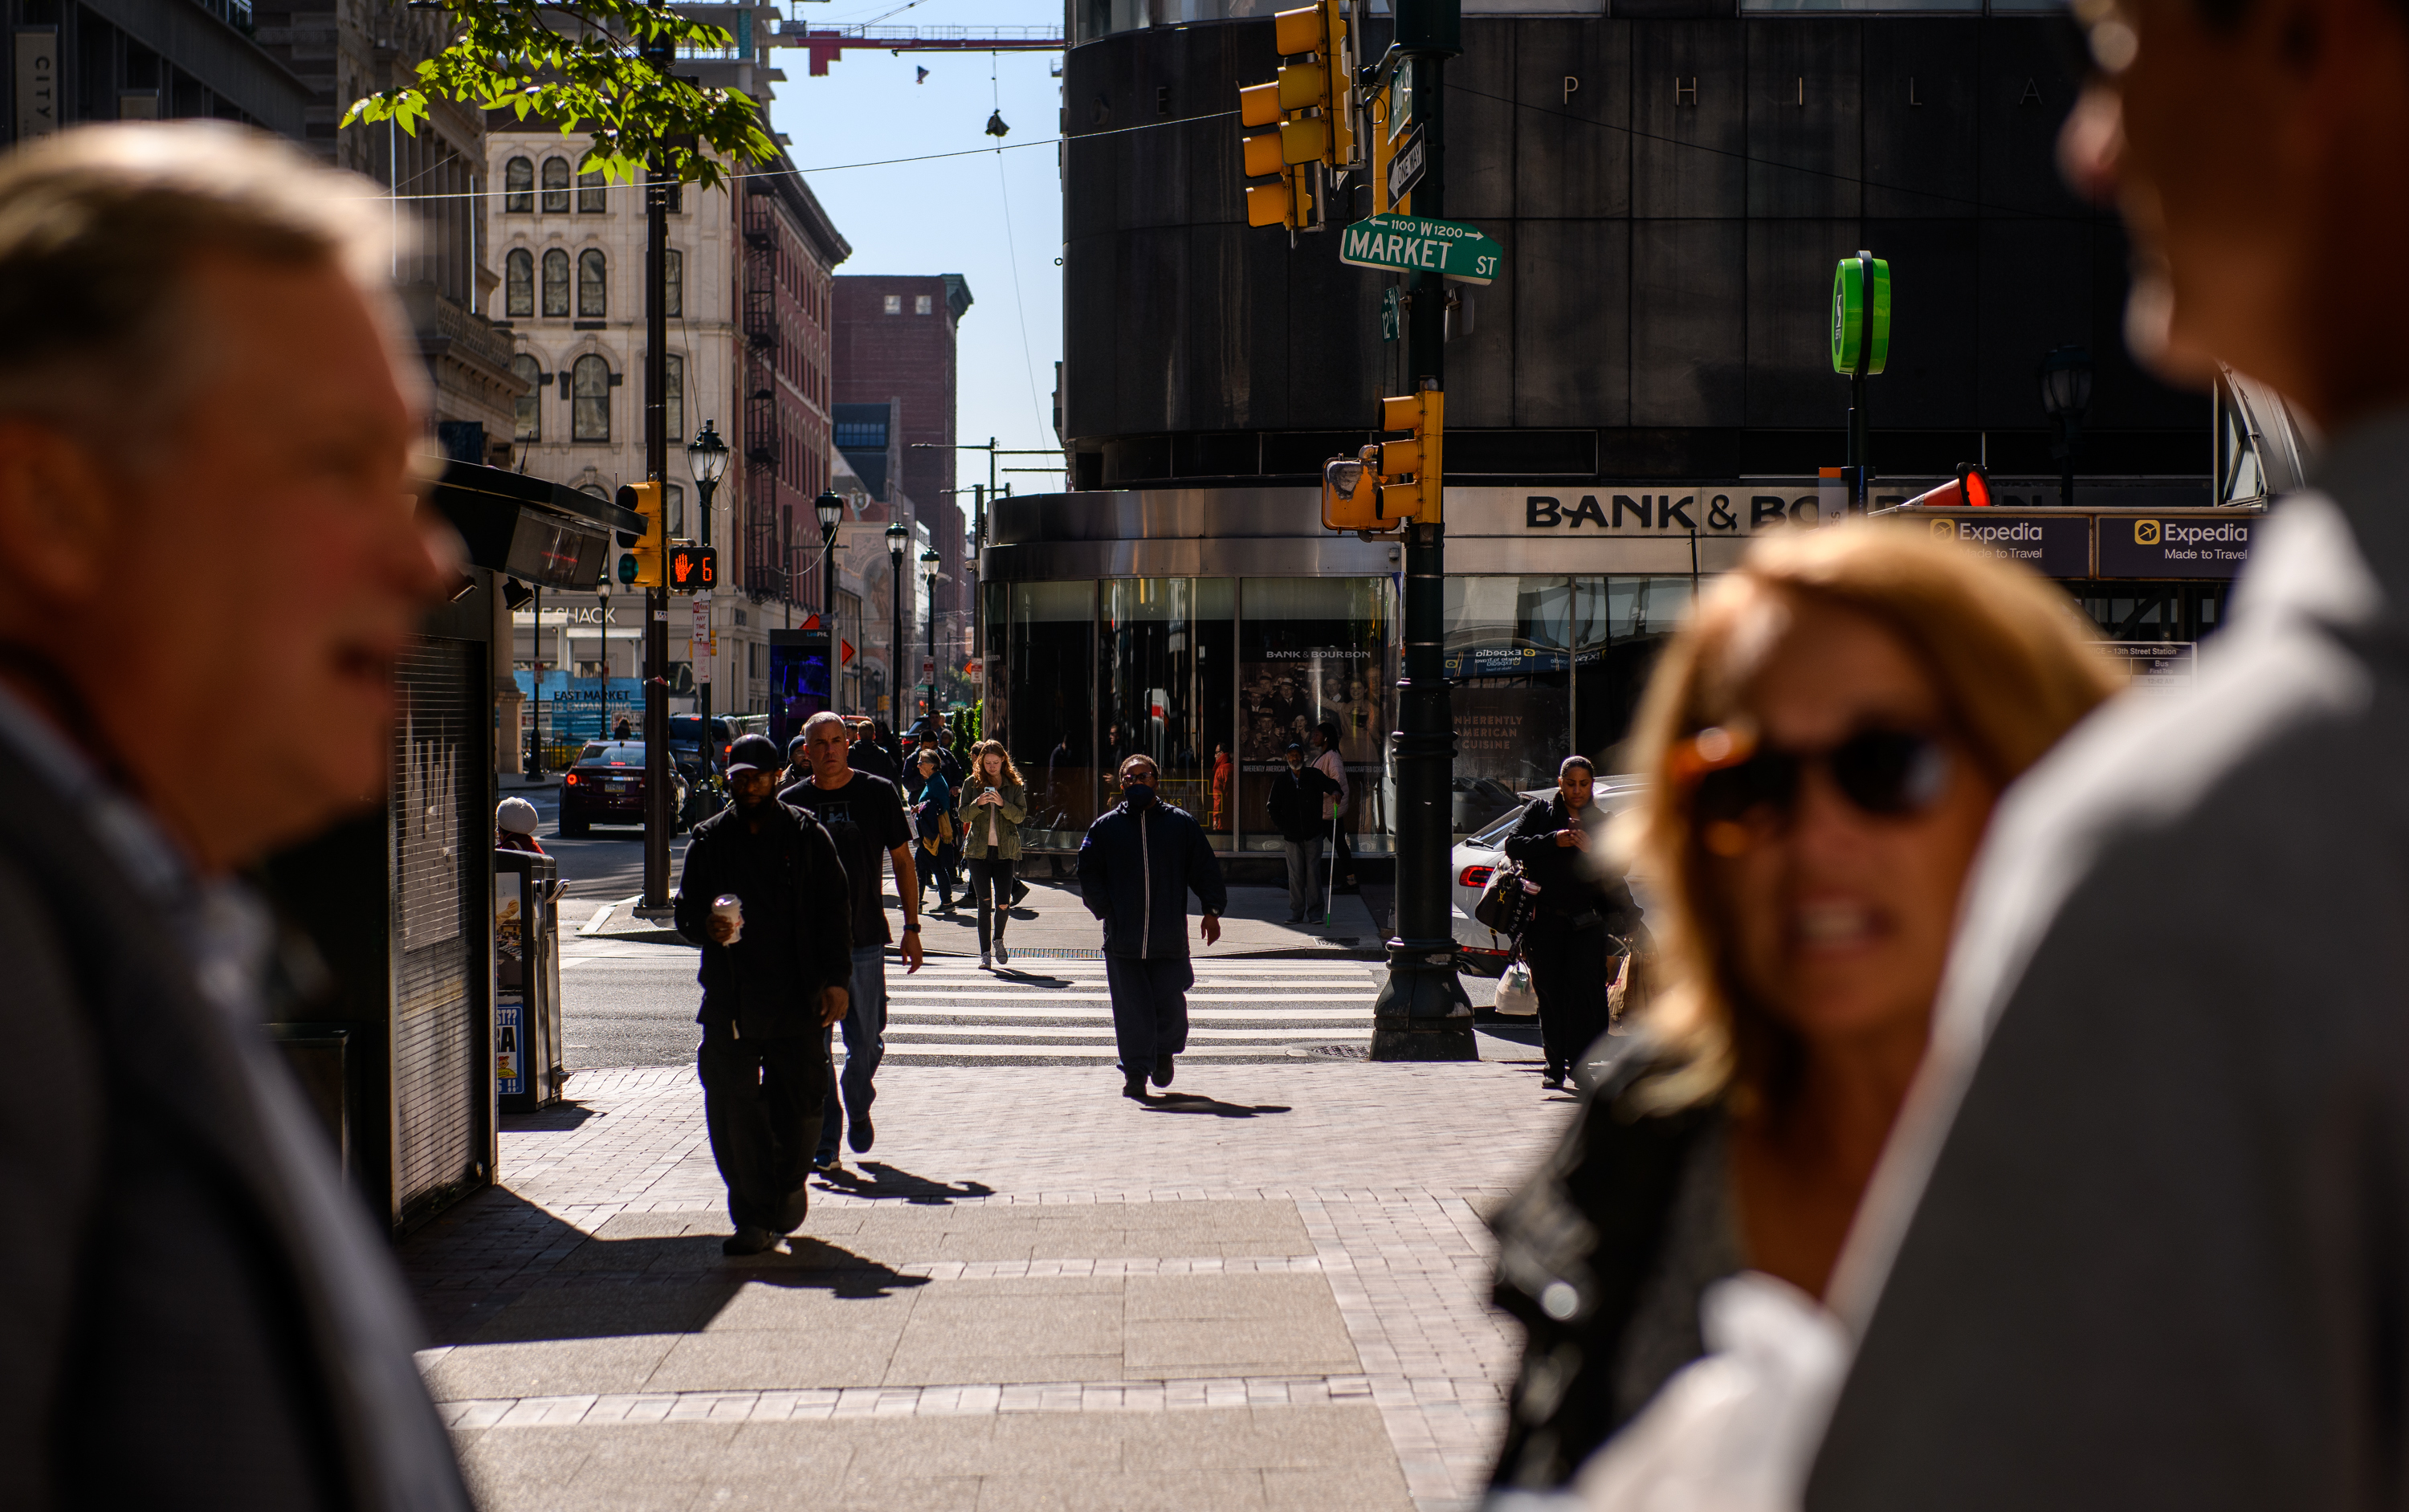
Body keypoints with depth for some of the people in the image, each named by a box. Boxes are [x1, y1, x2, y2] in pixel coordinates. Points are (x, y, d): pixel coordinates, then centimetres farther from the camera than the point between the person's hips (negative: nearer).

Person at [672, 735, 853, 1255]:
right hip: (729, 1003, 1)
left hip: (798, 998, -1)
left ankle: (790, 1181, 31)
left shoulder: (806, 835, 5)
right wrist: (706, 925, -14)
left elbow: (835, 910, 4)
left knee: (801, 1104, 3)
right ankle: (754, 1217, 3)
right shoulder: (709, 840, 8)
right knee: (733, 1110, -4)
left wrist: (835, 979, -4)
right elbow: (686, 910, 10)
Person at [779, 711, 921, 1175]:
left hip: (865, 938, -1)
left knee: (866, 1041, 0)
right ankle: (824, 1141, 5)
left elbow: (902, 861, 7)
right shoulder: (791, 802, 5)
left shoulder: (878, 793, 2)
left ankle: (858, 1111, 28)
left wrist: (911, 927, 2)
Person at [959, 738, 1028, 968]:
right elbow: (964, 815, 3)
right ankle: (984, 952, 5)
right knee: (984, 902, -2)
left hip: (1005, 851, 0)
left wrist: (1002, 803, -20)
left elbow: (1020, 815, -3)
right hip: (978, 850, 0)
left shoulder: (1014, 785, 4)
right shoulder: (973, 783, 5)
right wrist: (978, 804, -16)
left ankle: (999, 940, 24)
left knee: (1003, 904, -5)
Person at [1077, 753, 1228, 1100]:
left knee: (1170, 1006, 1)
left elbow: (1205, 869, 9)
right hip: (1122, 940, 0)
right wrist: (1106, 912, -2)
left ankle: (1165, 1053, 29)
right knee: (1131, 1008, -2)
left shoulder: (1181, 824, 7)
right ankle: (1135, 1074, 7)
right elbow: (1088, 874, 9)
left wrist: (1212, 910, 1)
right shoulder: (1105, 827, 6)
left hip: (1170, 939, 0)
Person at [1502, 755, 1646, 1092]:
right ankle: (1555, 1066, 10)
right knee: (1550, 991, 1)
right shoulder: (1540, 811, 10)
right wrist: (1554, 840, -15)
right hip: (1544, 919, 0)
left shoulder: (1602, 824, 12)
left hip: (1586, 921, 0)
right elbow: (1513, 846, -3)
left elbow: (1614, 880, 5)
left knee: (1584, 985, -14)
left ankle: (1581, 1063, -11)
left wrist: (1592, 852, -13)